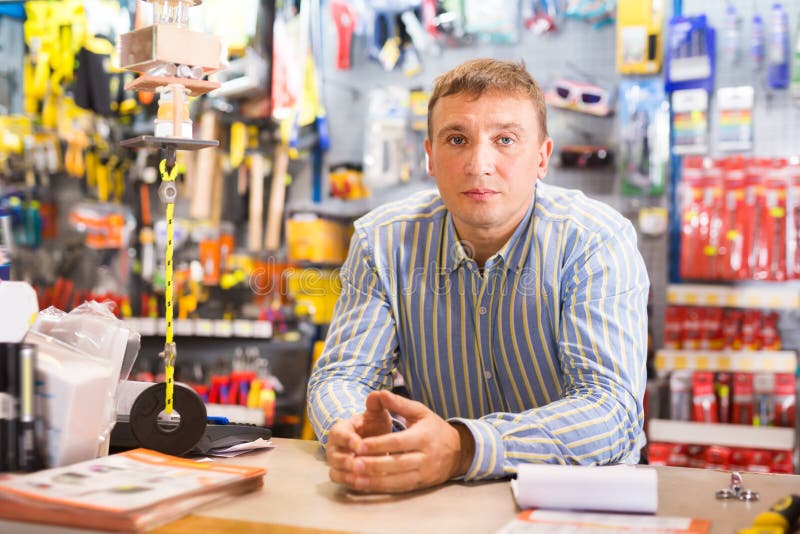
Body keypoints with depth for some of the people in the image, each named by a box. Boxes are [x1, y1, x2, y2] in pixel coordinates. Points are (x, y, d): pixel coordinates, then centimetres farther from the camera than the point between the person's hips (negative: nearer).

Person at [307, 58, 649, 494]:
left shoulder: (598, 241, -14)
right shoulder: (383, 241, -4)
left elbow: (610, 408, -23)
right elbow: (339, 376, -4)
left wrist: (463, 450, -39)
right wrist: (355, 433, -29)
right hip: (438, 501, 3)